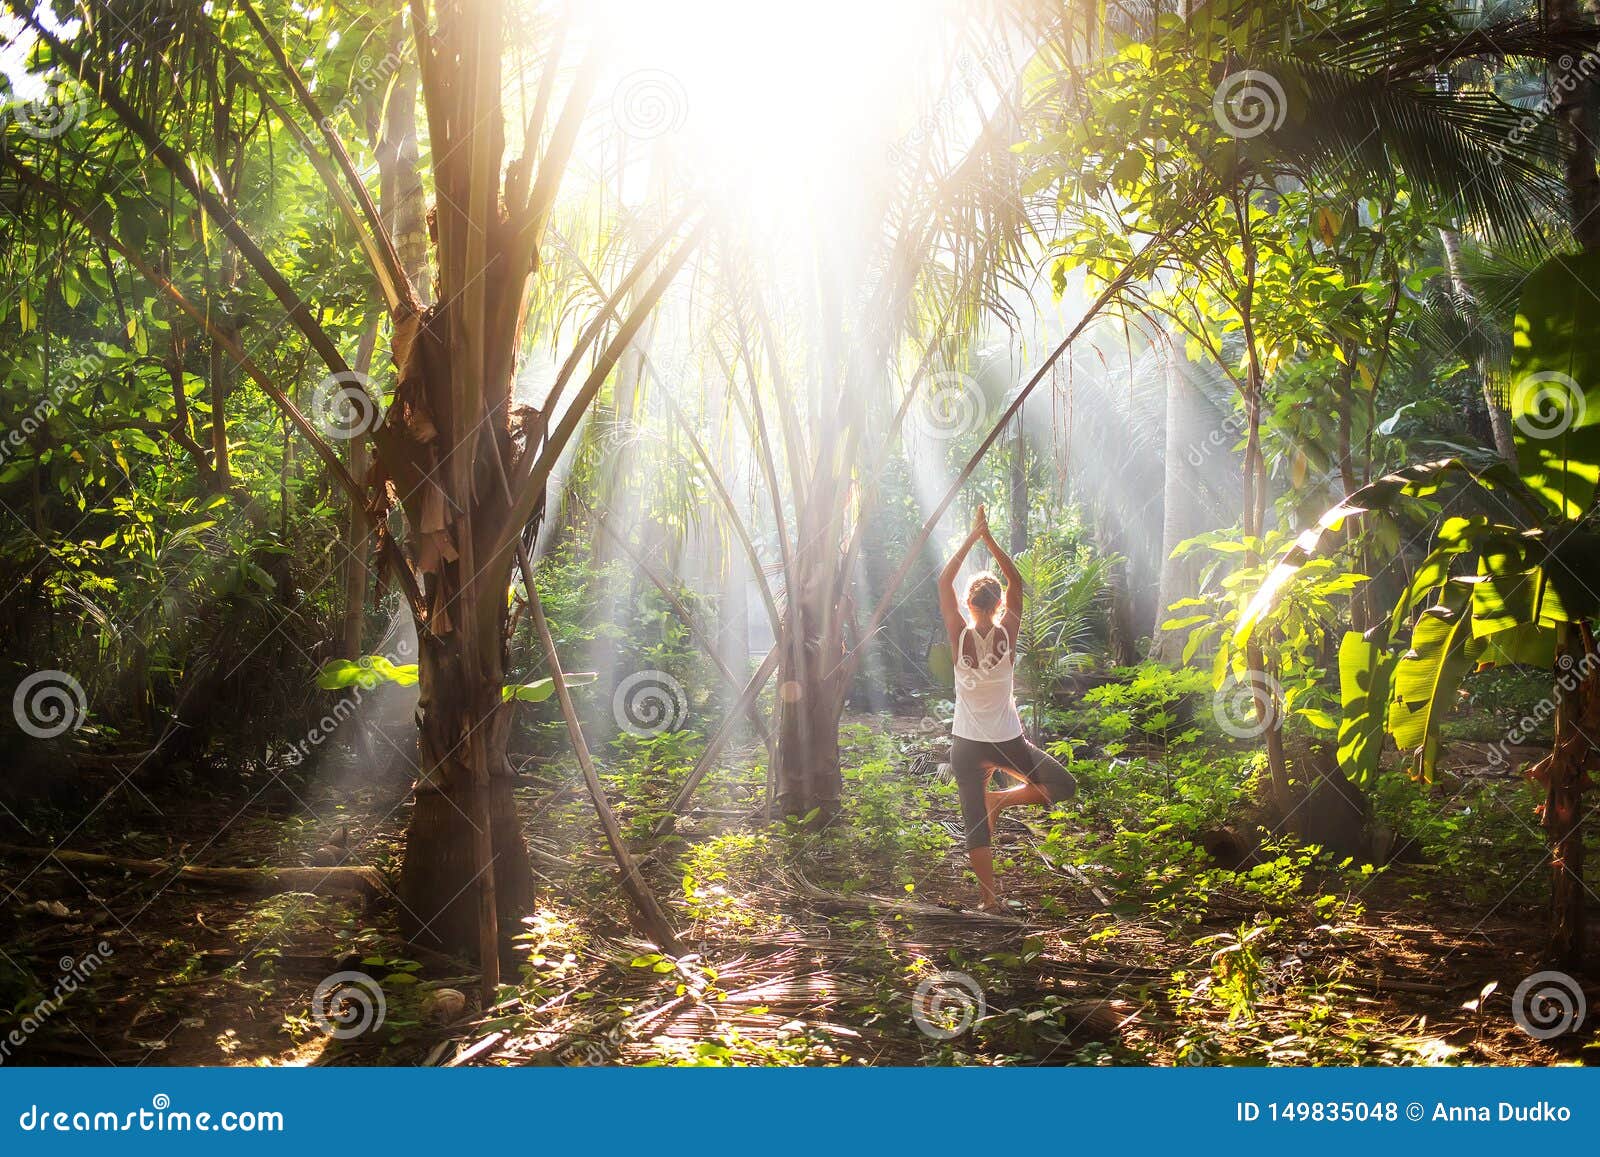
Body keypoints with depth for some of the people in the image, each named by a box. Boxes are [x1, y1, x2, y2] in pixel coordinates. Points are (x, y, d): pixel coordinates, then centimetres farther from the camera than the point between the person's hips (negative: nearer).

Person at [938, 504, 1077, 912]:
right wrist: (989, 539, -8)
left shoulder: (960, 636, -12)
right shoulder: (1007, 634, -11)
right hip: (1008, 741, -1)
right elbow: (1016, 581, -4)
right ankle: (999, 800, 1)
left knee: (976, 825, 7)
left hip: (967, 746, 1)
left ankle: (989, 900, 1)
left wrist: (973, 537, -7)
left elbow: (944, 581, -5)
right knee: (1063, 785, 18)